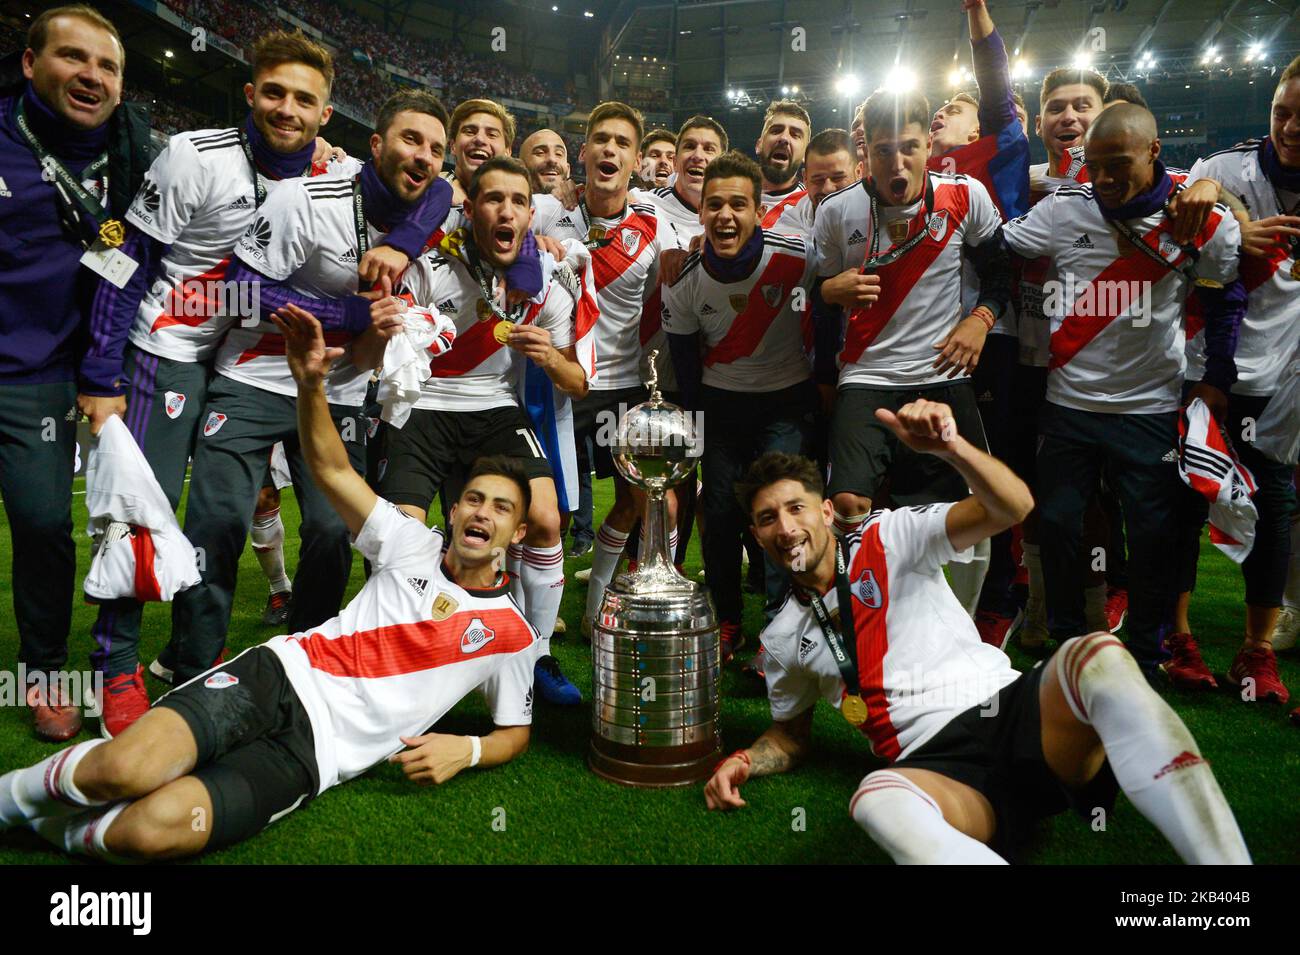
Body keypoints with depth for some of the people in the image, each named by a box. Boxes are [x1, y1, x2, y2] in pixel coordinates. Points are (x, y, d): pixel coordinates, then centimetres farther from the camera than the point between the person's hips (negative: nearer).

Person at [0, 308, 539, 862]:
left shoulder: (511, 635, 6)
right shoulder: (415, 547, 9)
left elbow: (515, 732, 15)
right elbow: (331, 470, 4)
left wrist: (465, 749, -8)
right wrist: (310, 383, -13)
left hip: (315, 751, -1)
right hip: (282, 674, 1)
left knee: (152, 828, -27)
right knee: (127, 769, -28)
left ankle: (60, 828, 5)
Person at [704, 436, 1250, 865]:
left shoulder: (891, 537, 7)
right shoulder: (782, 639, 16)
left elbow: (1012, 508, -6)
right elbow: (792, 735, 28)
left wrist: (949, 446, -26)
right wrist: (742, 762, 6)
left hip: (1015, 709, 0)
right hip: (939, 767, 1)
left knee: (1095, 655, -35)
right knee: (877, 798, -38)